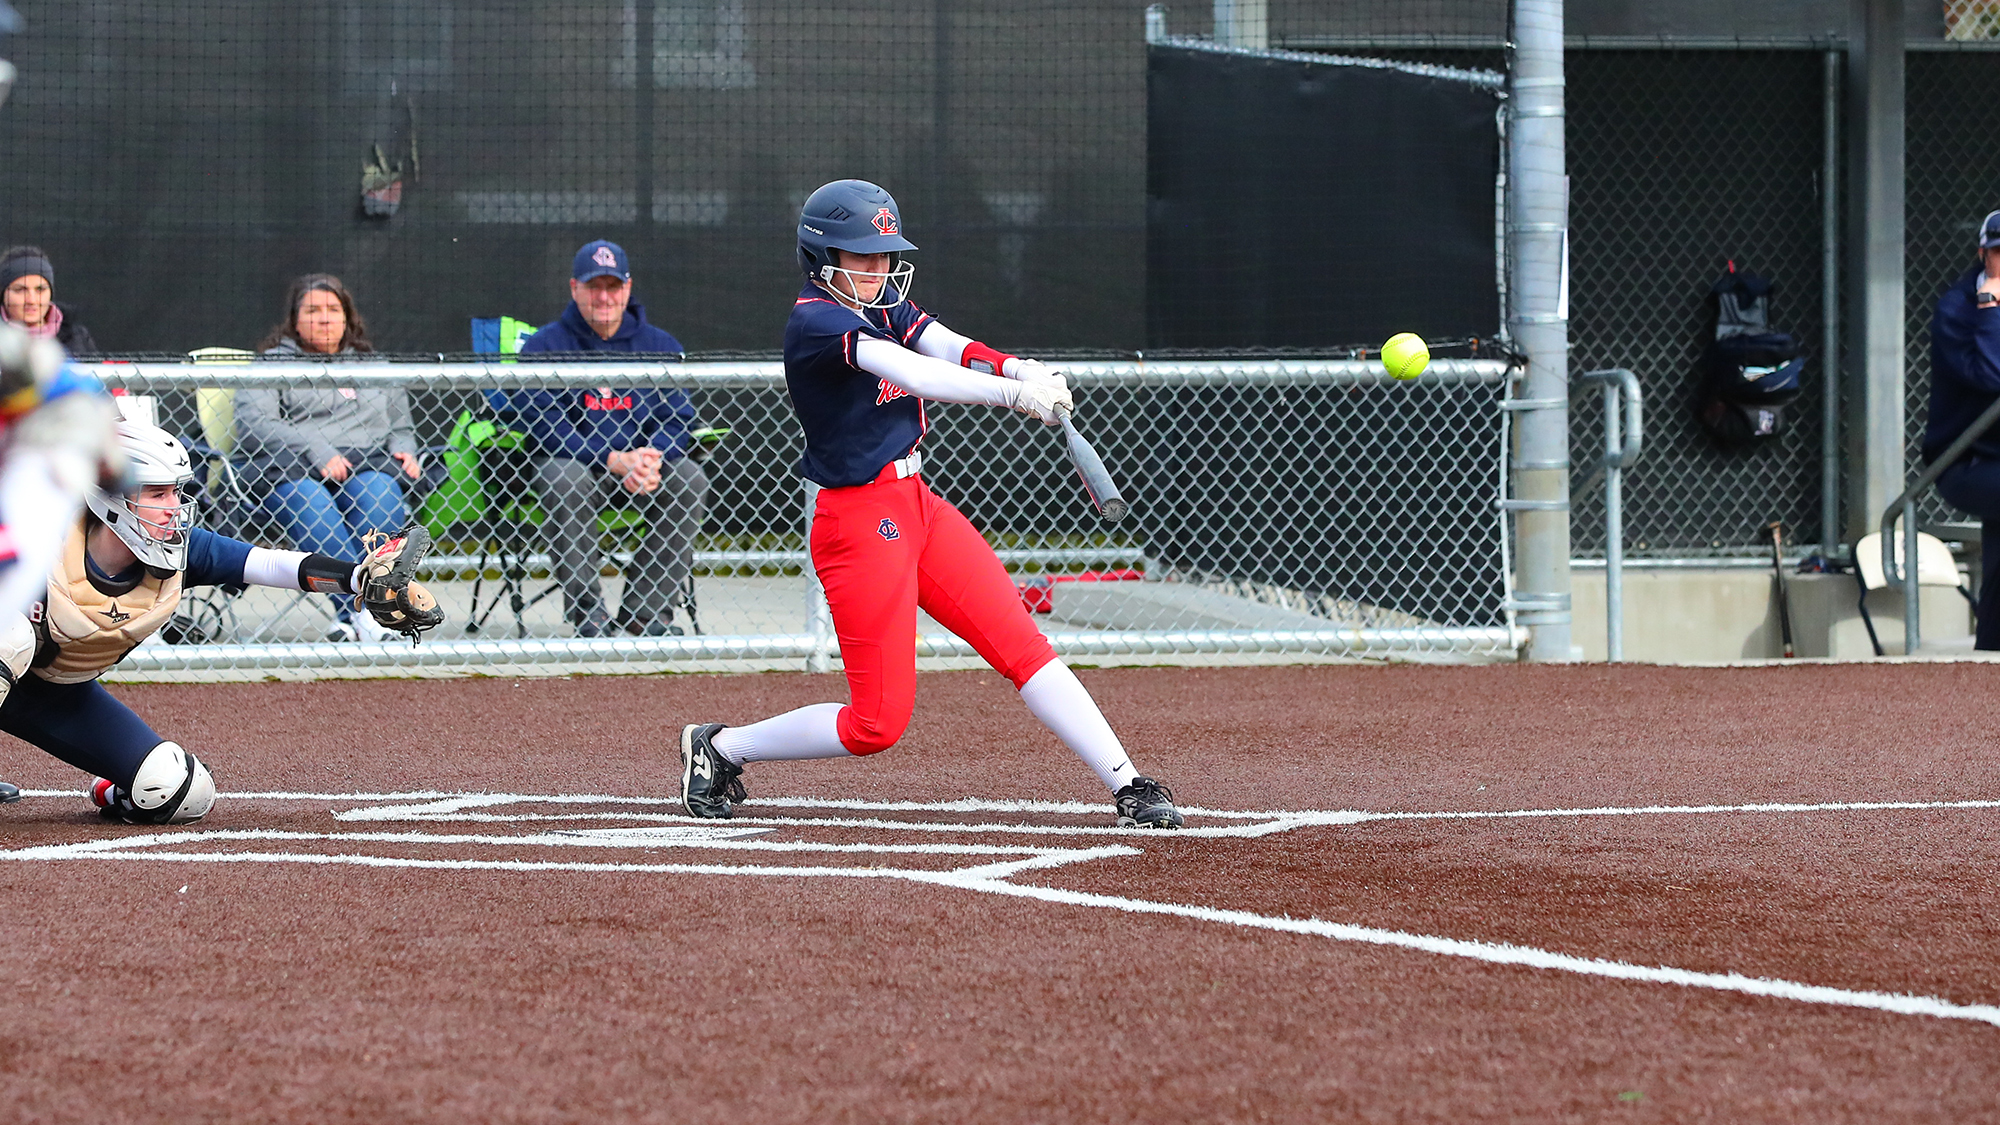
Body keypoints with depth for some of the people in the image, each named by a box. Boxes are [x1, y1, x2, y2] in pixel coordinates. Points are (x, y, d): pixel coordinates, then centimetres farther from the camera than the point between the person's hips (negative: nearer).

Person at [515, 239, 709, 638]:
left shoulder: (660, 346, 9)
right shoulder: (544, 347, -2)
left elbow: (677, 422, 3)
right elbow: (545, 427, -13)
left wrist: (653, 457, -22)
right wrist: (614, 461, -25)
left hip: (645, 467, 3)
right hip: (574, 461, -3)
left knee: (689, 478, -24)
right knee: (564, 478, -36)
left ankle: (646, 612, -20)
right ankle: (587, 612, -29)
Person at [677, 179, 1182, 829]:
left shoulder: (883, 304, 11)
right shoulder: (816, 322, -16)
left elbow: (946, 347, -5)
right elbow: (913, 375, -28)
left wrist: (1020, 369, -24)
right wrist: (1012, 392, -37)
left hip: (918, 506, 8)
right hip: (860, 521, -8)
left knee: (1024, 648, -1)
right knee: (878, 722, -5)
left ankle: (1128, 787, -2)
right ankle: (720, 748, 13)